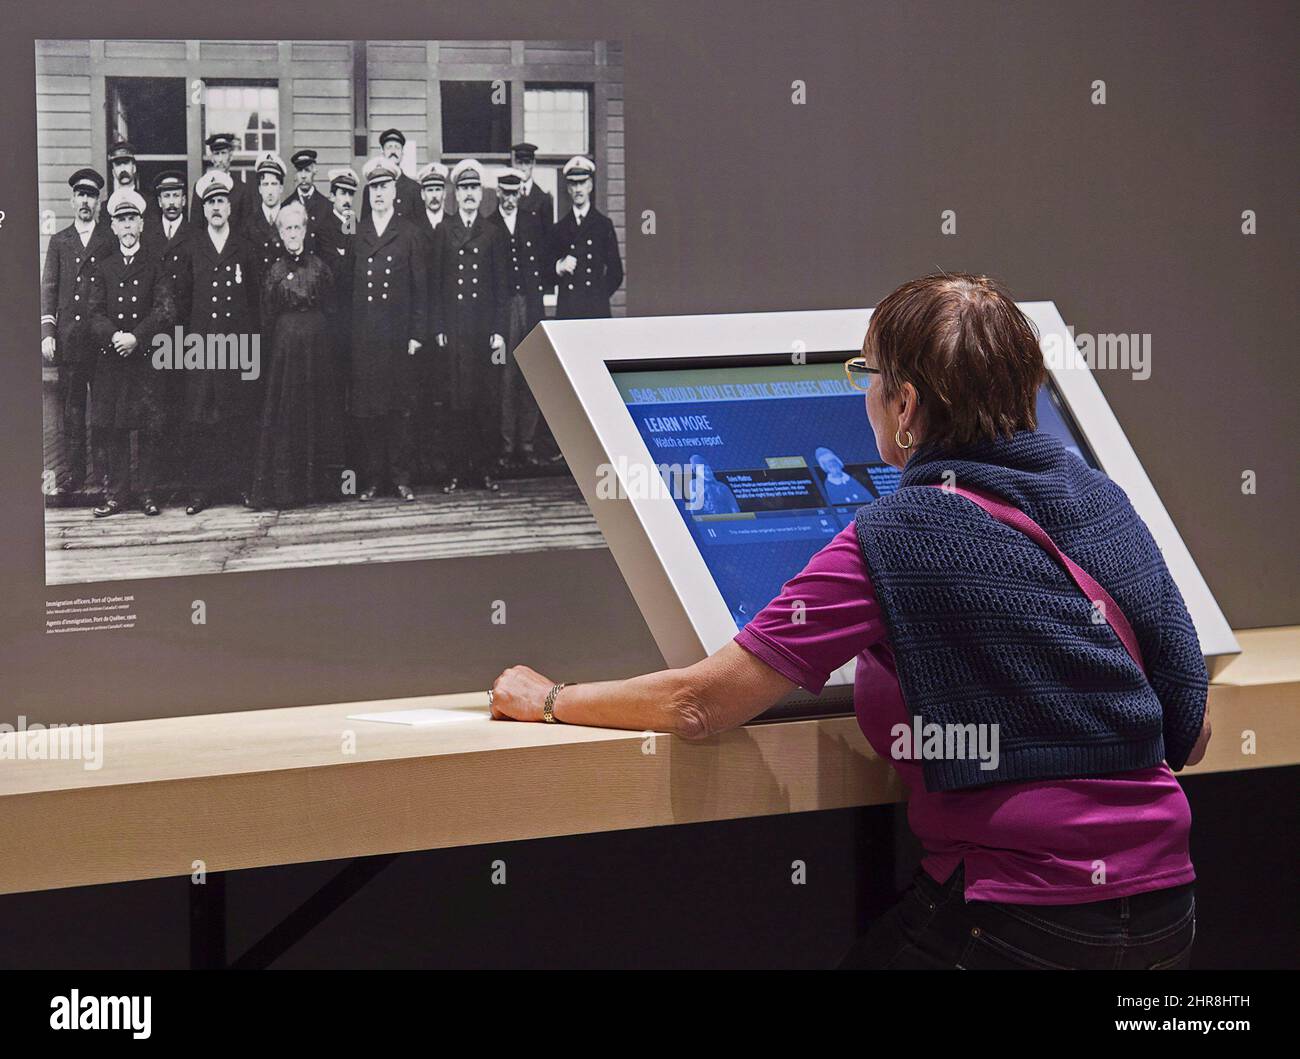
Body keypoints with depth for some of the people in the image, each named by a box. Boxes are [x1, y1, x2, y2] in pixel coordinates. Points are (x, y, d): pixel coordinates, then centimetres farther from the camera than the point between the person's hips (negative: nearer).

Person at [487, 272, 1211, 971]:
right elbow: (1191, 731, 11)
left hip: (1022, 924, -7)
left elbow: (698, 704, -12)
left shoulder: (896, 538, -13)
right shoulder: (1104, 499, 5)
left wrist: (547, 700, 5)